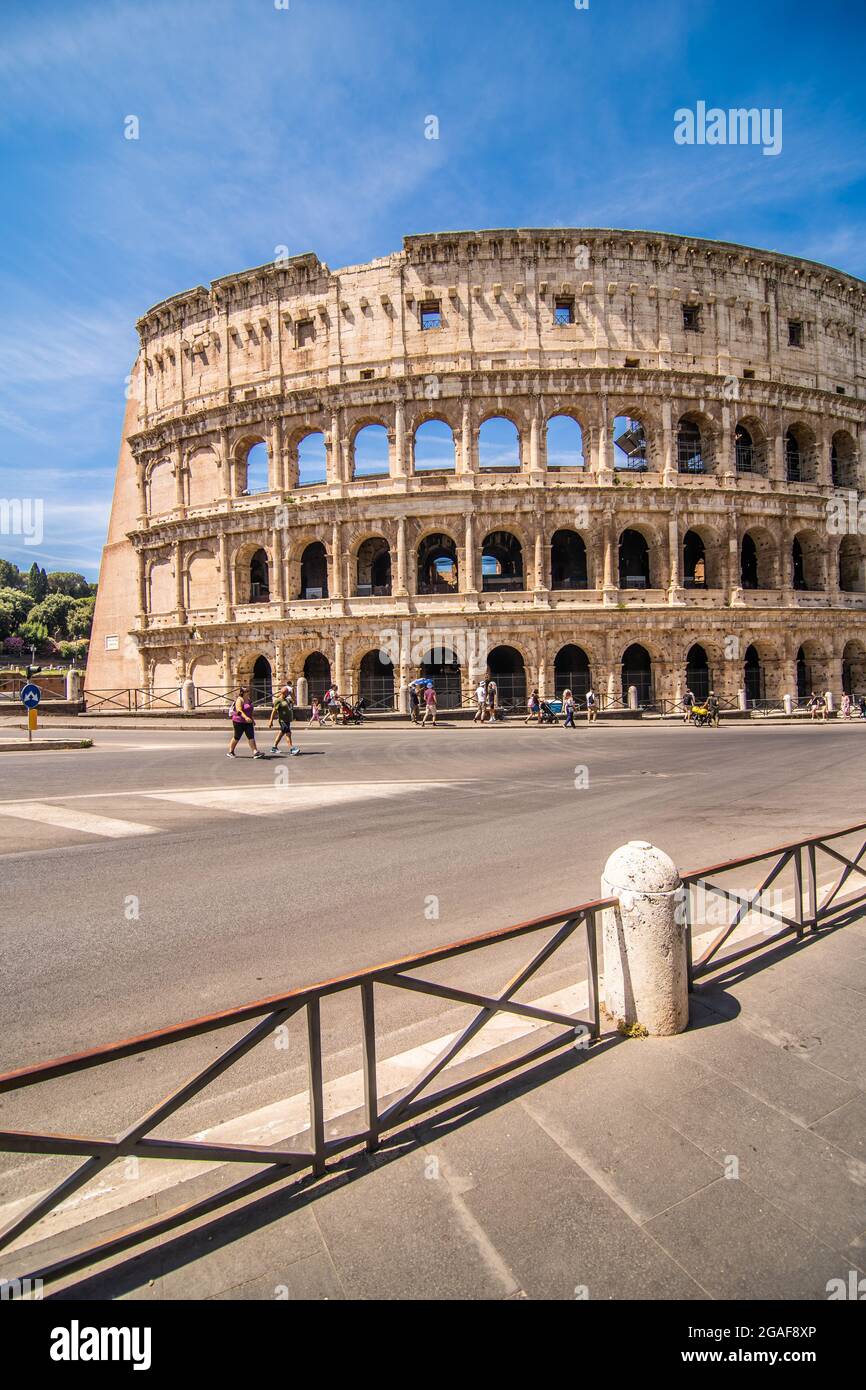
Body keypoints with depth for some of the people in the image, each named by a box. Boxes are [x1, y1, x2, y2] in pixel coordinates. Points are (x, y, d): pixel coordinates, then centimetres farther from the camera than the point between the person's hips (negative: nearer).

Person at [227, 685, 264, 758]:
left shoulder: (249, 700, 12)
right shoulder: (239, 700, -14)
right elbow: (239, 710, -27)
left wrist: (252, 719, 25)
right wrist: (246, 717, -40)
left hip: (248, 722, 7)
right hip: (239, 722, -7)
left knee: (251, 737, -4)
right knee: (236, 737, 5)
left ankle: (255, 752, -11)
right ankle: (230, 752, 22)